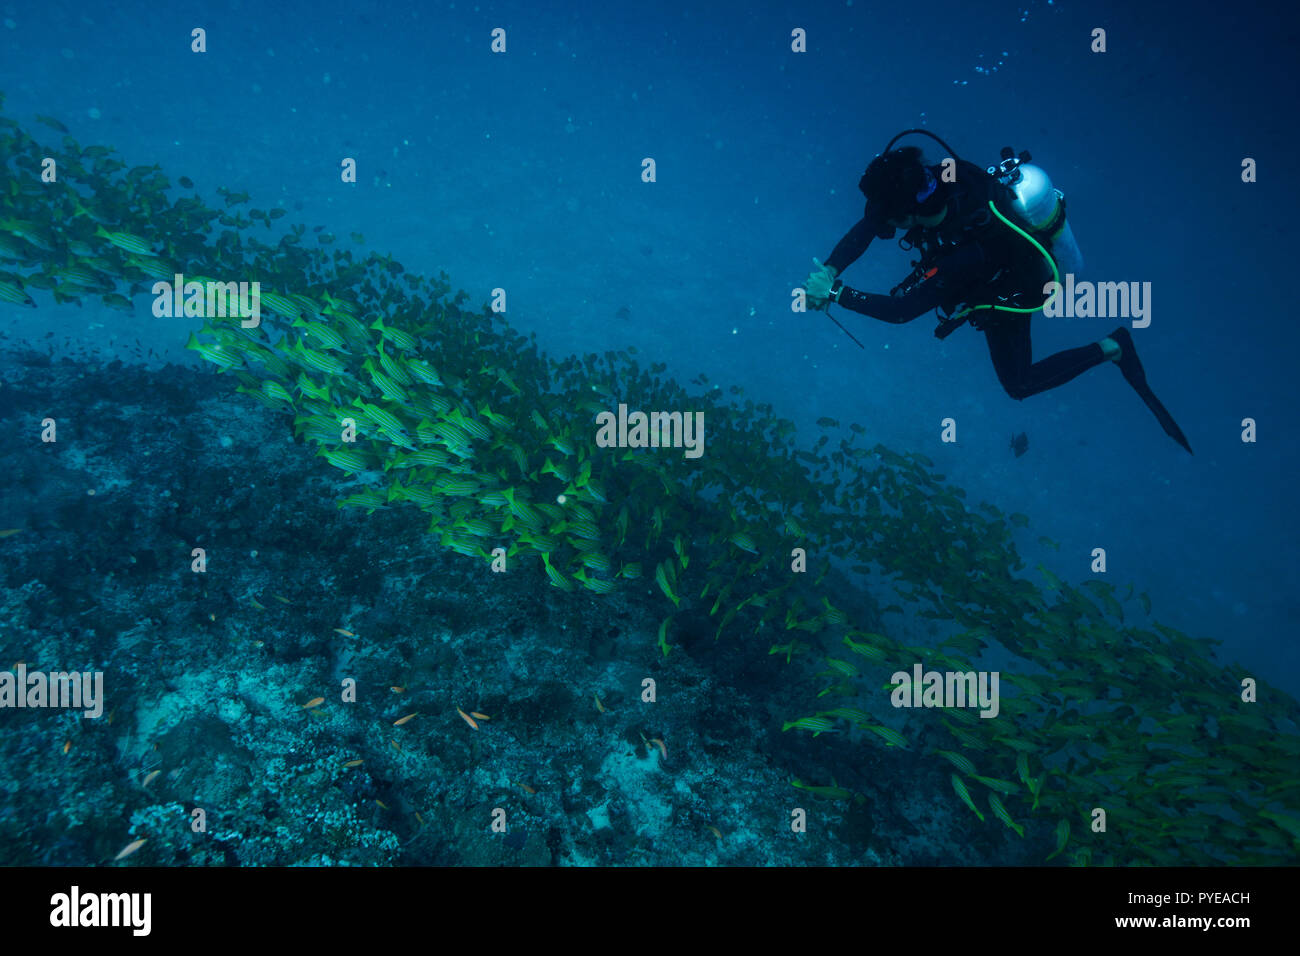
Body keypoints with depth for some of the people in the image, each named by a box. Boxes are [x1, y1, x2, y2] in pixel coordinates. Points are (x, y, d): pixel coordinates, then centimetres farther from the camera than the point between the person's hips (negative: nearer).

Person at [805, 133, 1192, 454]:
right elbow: (866, 228, -25)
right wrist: (829, 270, -38)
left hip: (1011, 296, -7)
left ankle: (1112, 349, 13)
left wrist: (834, 294, -42)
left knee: (1019, 384, 7)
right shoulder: (937, 179, -30)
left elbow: (900, 310, -44)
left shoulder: (964, 257, -47)